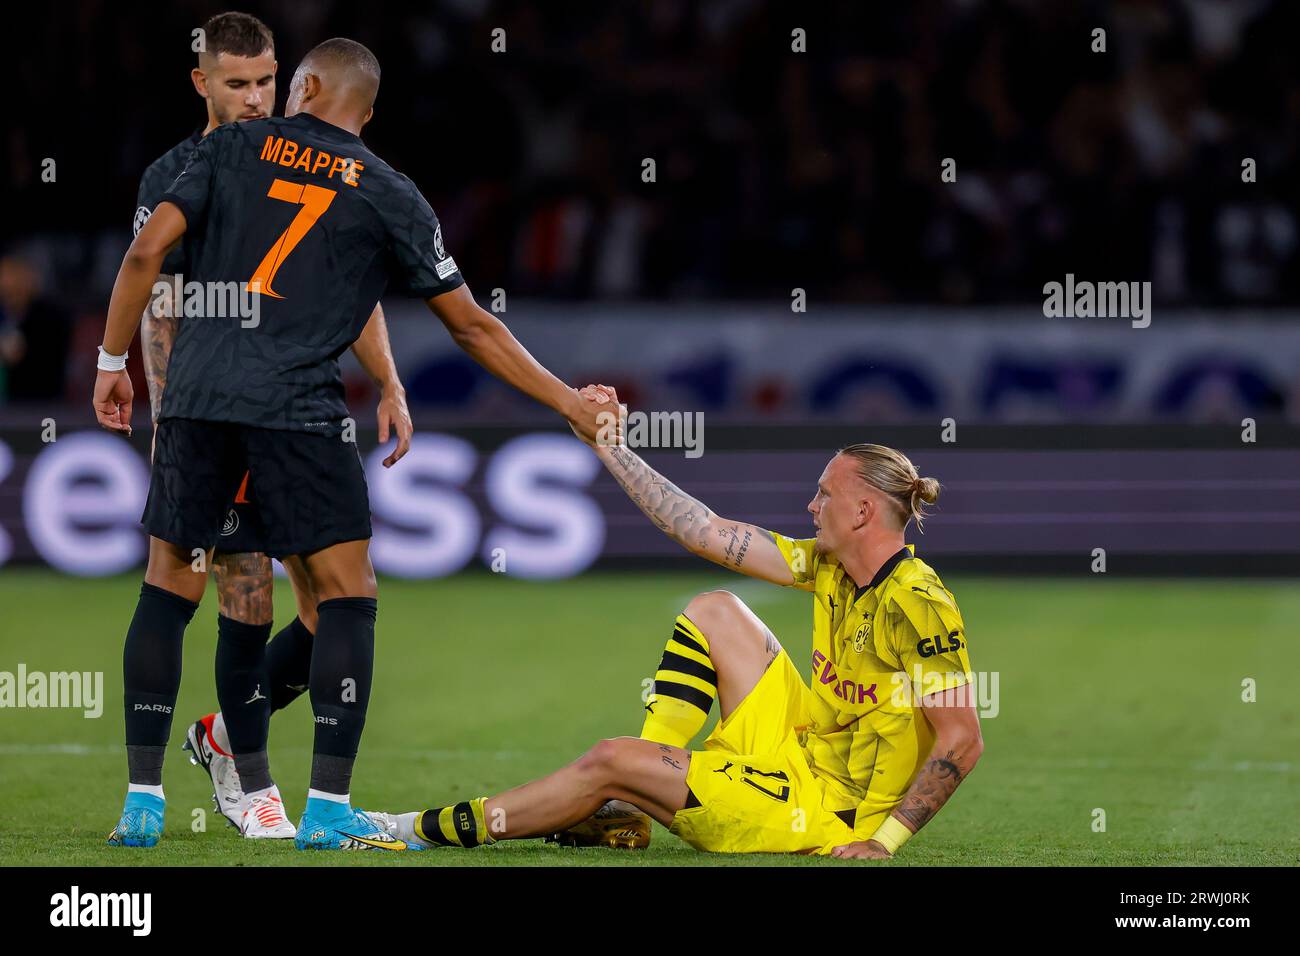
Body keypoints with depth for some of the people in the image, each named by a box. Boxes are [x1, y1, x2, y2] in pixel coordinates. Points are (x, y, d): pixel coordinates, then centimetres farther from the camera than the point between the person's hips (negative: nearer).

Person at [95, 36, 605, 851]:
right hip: (297, 408, -2)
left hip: (197, 394, 2)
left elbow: (148, 251, 2)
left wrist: (113, 364, 11)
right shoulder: (387, 194, 9)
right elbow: (470, 325, 11)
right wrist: (567, 402, 18)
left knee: (168, 589, 12)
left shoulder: (233, 147, 12)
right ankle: (329, 808, -2)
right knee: (347, 593, 5)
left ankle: (142, 800, 9)